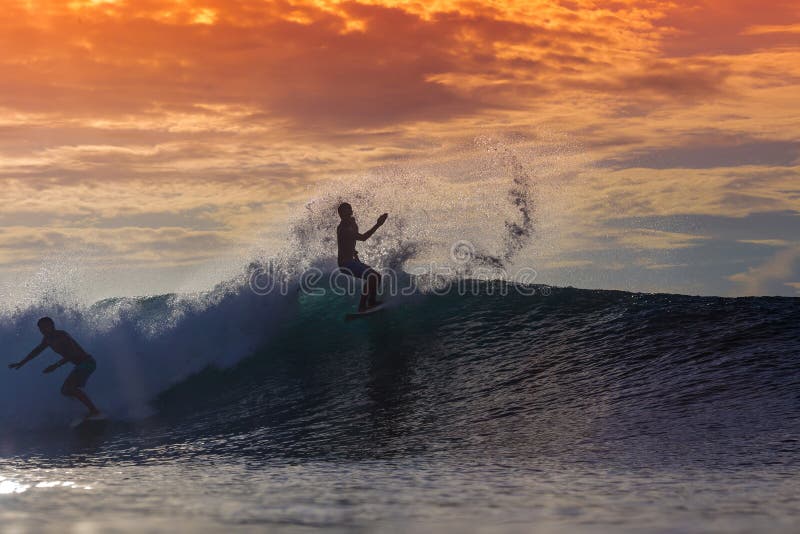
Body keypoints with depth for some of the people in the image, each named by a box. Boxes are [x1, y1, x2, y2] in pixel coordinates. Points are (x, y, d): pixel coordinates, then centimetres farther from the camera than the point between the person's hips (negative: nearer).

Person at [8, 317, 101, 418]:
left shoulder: (62, 336, -17)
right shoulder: (47, 340, 11)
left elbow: (73, 353, -26)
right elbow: (37, 351, 28)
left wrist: (56, 365, -31)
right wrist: (21, 363, 33)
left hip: (87, 362, -10)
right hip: (81, 365, 10)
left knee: (70, 387, -28)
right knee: (65, 391, 13)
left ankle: (94, 411, -37)